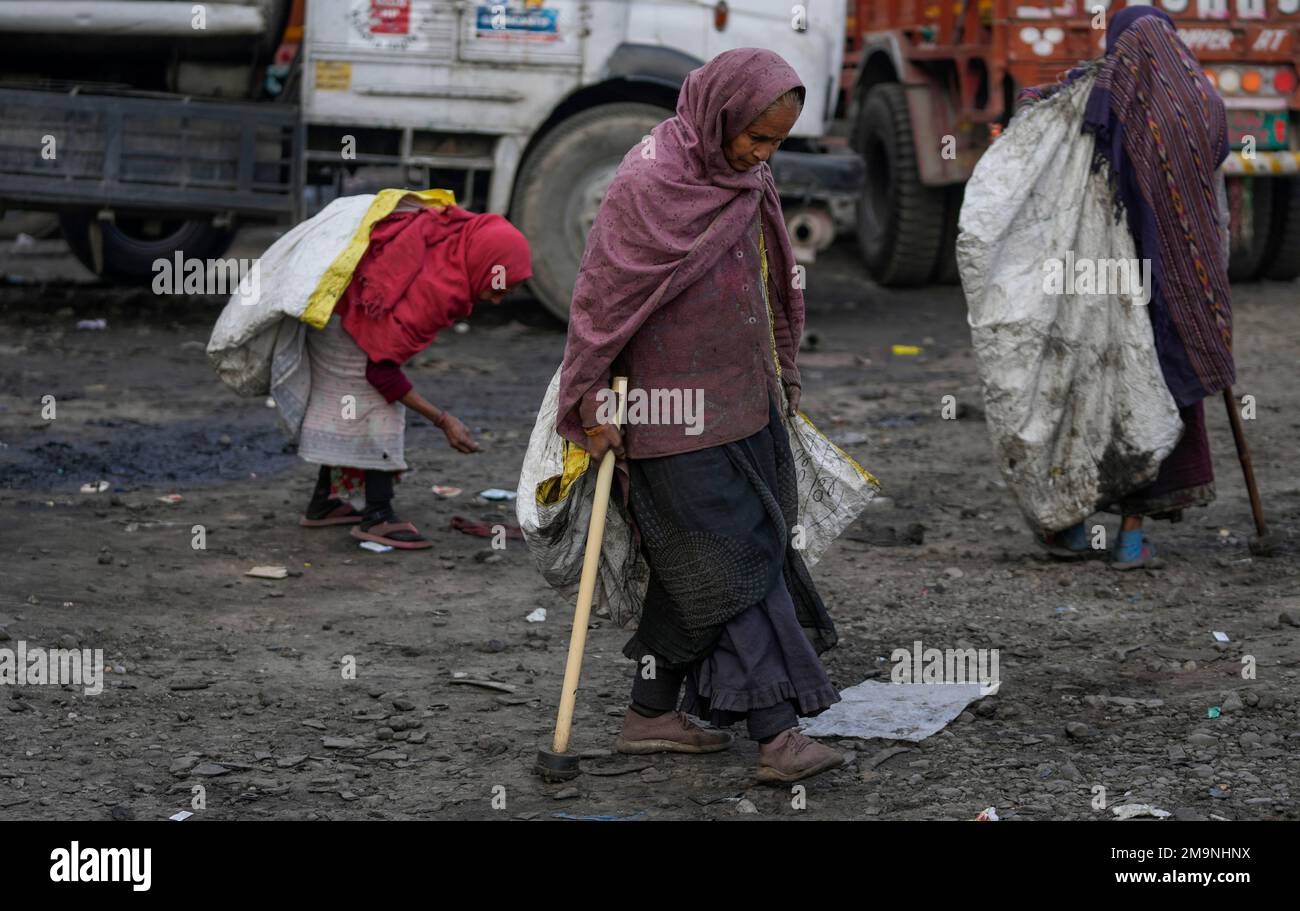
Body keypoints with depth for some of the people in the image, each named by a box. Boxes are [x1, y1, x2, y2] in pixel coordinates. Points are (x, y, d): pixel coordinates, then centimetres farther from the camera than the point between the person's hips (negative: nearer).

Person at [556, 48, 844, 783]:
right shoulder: (648, 185, -18)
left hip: (743, 398, 8)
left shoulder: (747, 179, 6)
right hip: (680, 412, -8)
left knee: (694, 567, 12)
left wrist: (781, 378, 23)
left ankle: (653, 711, 21)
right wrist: (591, 404, -11)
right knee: (731, 560, -8)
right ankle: (776, 733, -7)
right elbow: (601, 297, -14)